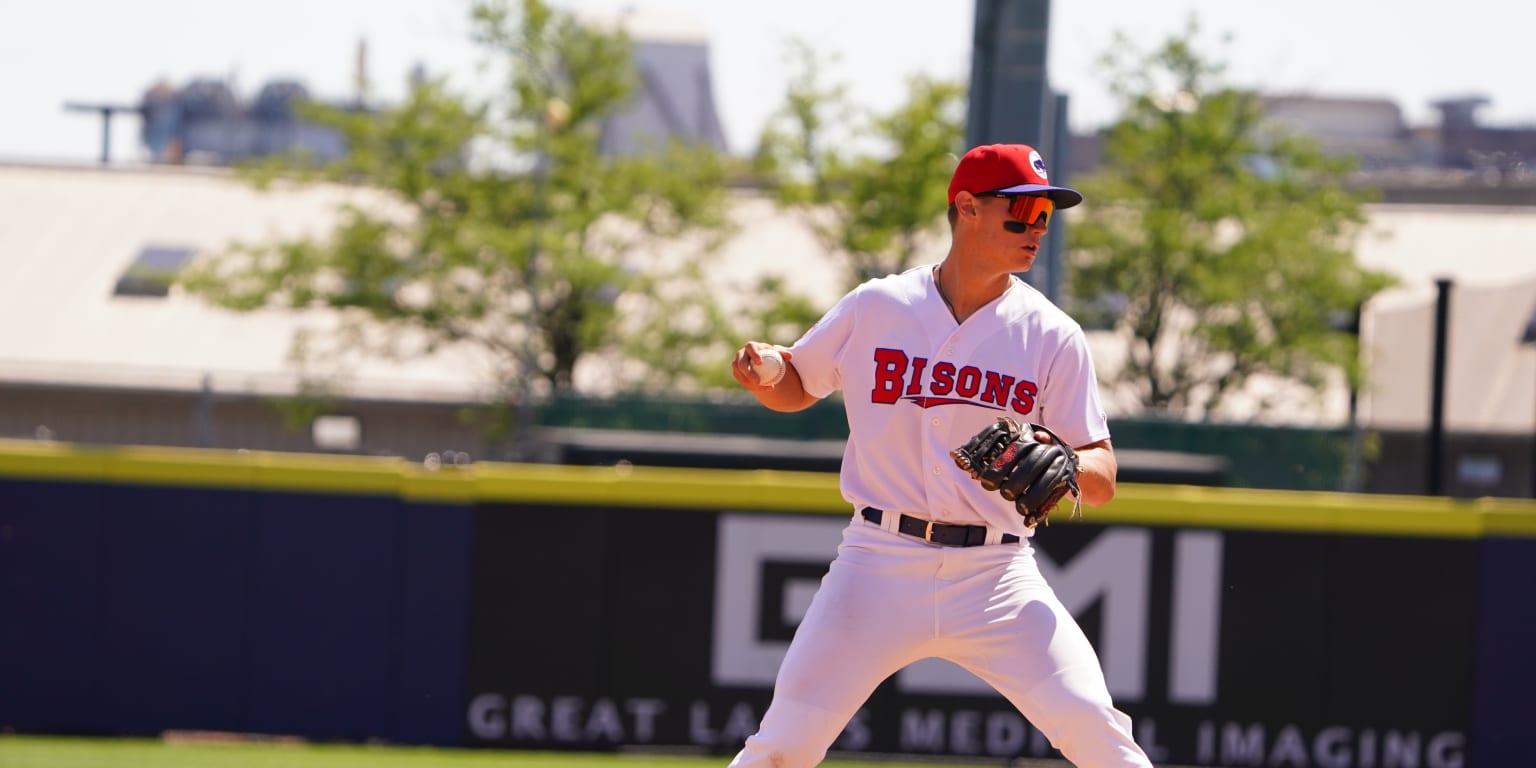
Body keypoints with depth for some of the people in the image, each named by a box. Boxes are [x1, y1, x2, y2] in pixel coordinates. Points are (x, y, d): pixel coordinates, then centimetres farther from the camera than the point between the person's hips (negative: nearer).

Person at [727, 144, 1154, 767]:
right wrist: (761, 371, -8)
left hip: (996, 576, 0)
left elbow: (1102, 482, 1)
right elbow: (795, 388, 15)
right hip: (879, 568, 0)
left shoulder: (1053, 336, 1)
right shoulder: (875, 308, 2)